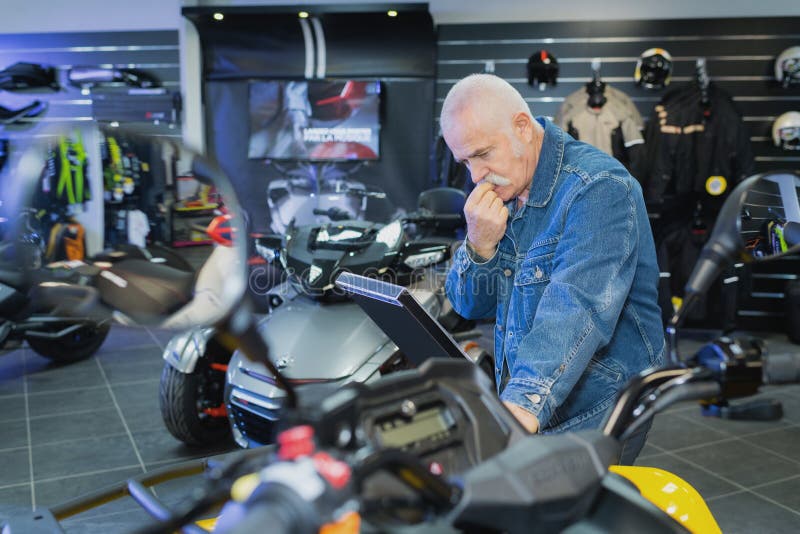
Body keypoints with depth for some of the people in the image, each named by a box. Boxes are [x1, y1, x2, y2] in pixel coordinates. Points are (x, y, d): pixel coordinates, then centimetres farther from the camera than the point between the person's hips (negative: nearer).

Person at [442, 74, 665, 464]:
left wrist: (524, 403, -45)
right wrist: (480, 245, -11)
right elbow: (471, 307, 9)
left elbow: (575, 310, -32)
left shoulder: (598, 188, -18)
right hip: (517, 403, 6)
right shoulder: (502, 187, 7)